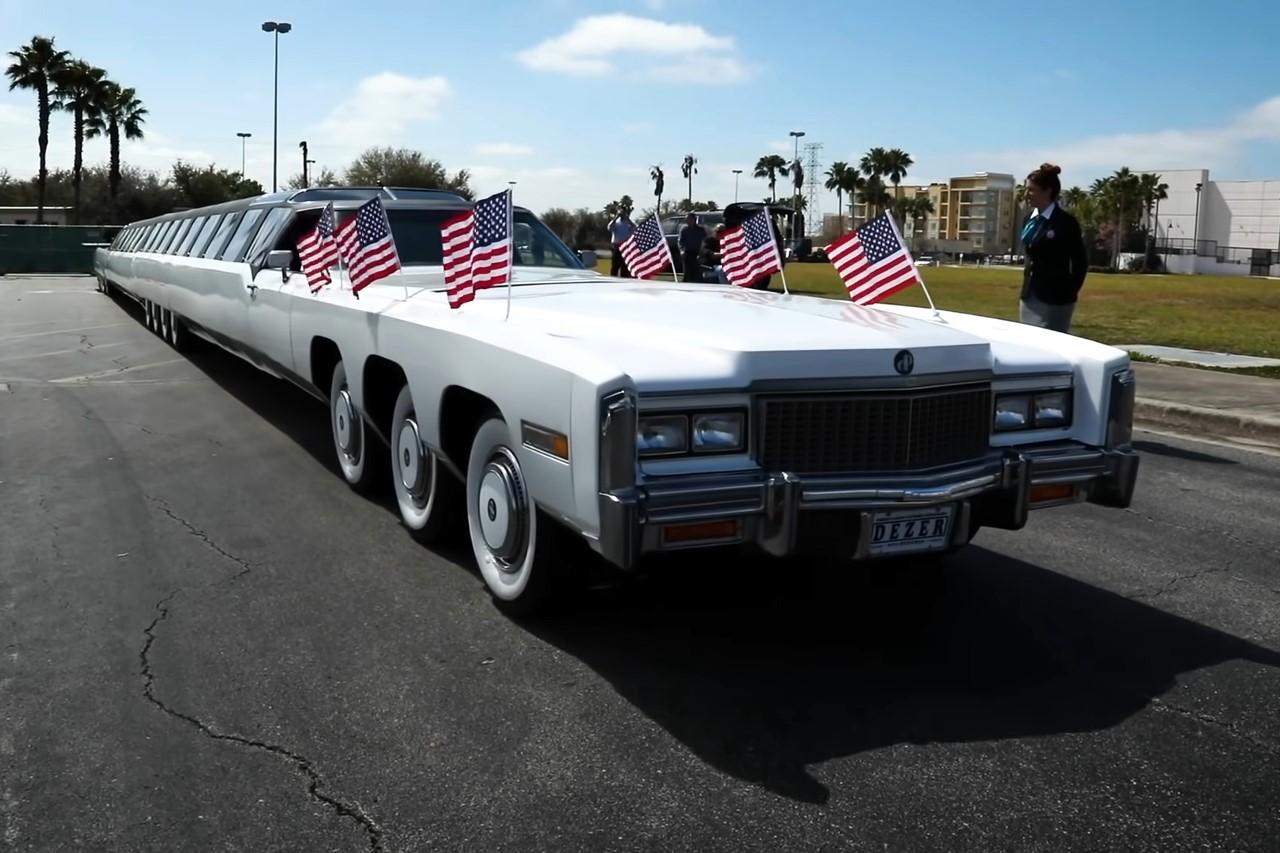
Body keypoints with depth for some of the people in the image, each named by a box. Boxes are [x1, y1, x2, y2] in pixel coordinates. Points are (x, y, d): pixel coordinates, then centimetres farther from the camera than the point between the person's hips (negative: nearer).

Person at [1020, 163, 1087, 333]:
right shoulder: (1030, 221, 10)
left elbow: (1080, 262, -7)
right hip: (1030, 298, 8)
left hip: (1054, 300, -7)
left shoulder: (1065, 222, -10)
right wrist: (1025, 294, 15)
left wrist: (1069, 293, -7)